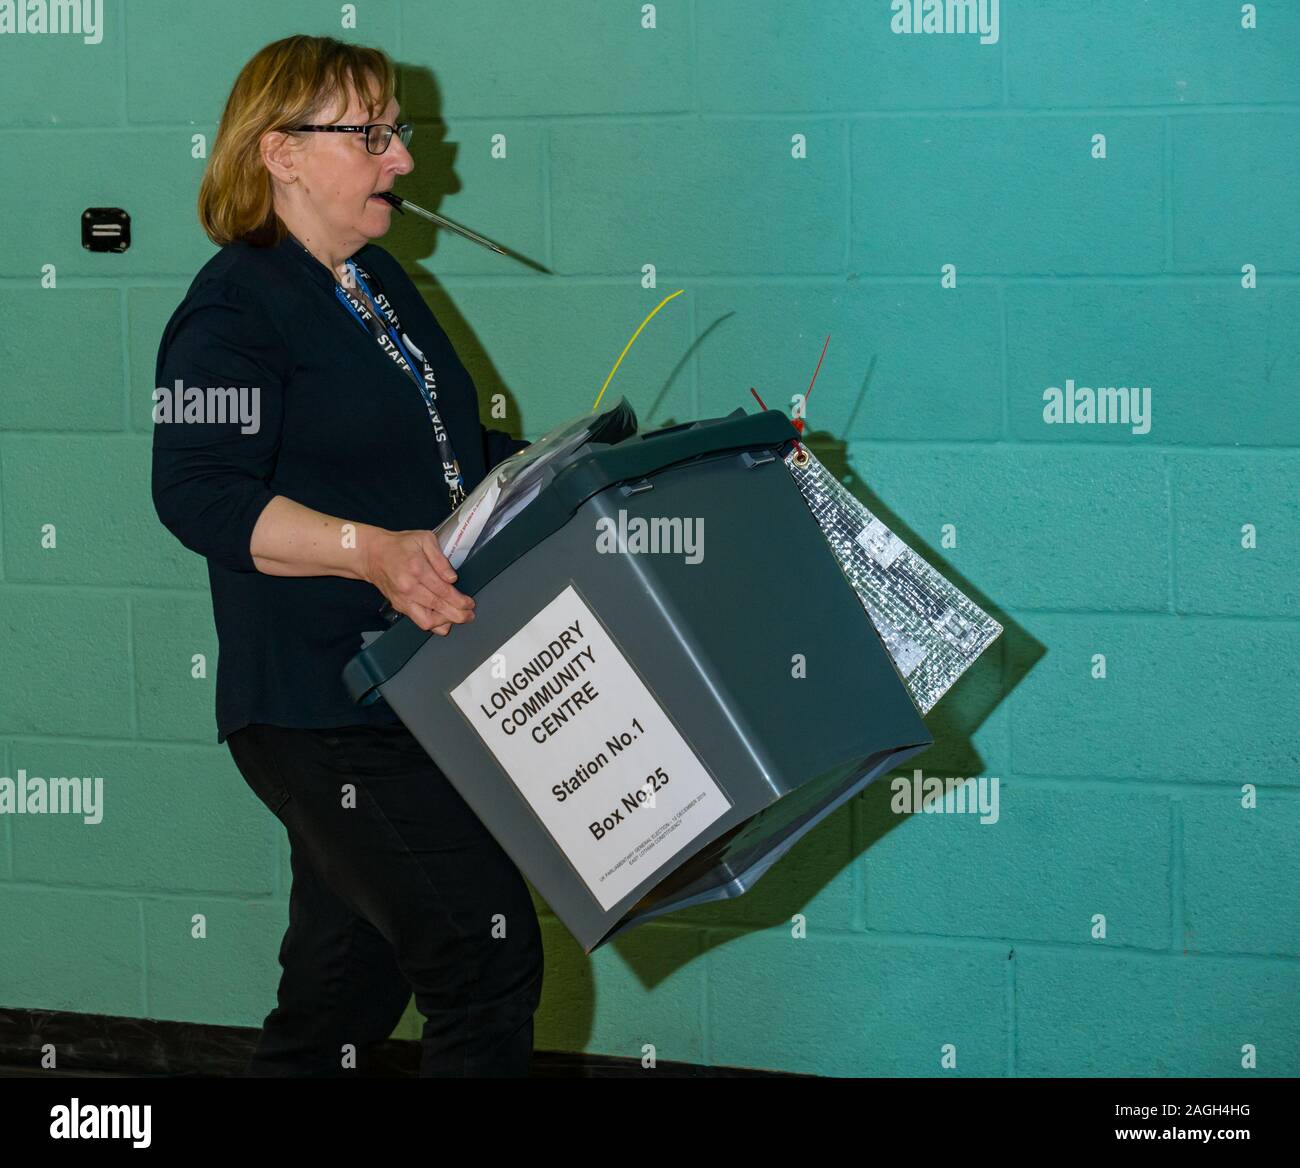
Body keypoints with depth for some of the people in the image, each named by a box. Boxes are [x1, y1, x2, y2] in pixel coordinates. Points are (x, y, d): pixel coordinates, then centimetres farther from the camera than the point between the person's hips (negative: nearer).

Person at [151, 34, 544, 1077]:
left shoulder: (379, 283, 17)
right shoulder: (235, 309, -12)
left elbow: (460, 453, 28)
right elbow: (202, 493, -24)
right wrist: (373, 551, -35)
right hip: (318, 708, -9)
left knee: (349, 981, 15)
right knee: (490, 955, -13)